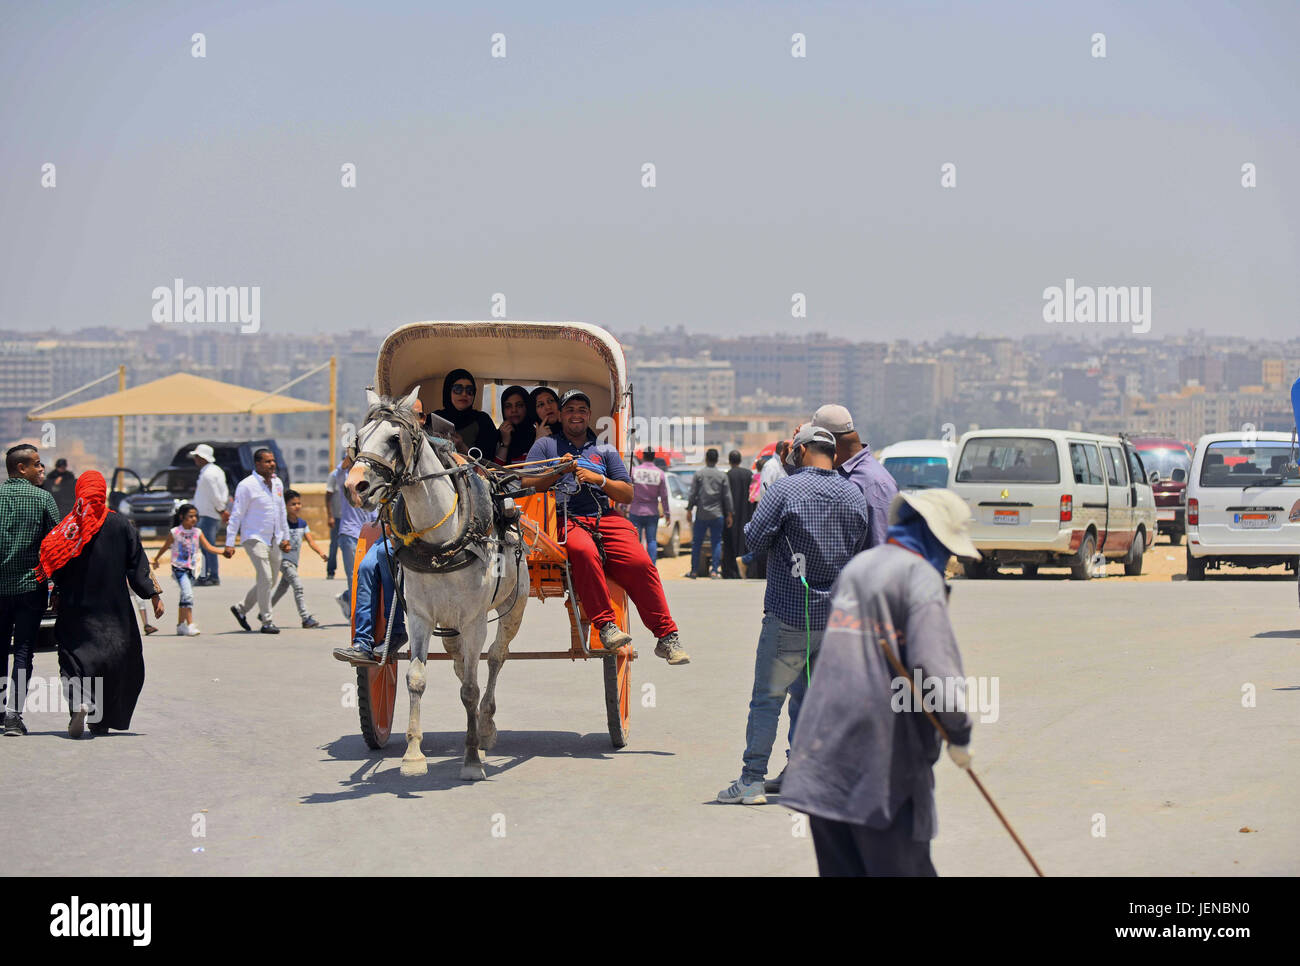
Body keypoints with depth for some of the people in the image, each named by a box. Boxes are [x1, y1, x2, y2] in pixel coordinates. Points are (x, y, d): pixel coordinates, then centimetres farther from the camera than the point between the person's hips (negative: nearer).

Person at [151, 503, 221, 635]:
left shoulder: (197, 532, 1)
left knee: (185, 598, 14)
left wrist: (223, 552, -18)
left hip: (192, 568, 5)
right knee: (188, 594, -19)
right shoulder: (174, 532, -8)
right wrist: (156, 560, 19)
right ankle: (190, 625, -20)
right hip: (179, 568, -5)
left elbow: (208, 547, -4)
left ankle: (180, 625, 26)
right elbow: (165, 547, 7)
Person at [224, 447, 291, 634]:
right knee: (265, 578, -14)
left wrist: (285, 536, 18)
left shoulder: (277, 483, 10)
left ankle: (241, 608, 28)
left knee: (269, 581, 11)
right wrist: (230, 543, -13)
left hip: (273, 540, 7)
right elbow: (236, 515, -11)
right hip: (255, 539, -7)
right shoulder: (247, 485, -11)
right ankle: (266, 622, -8)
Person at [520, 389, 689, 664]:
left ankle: (667, 637, -20)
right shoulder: (544, 445, 20)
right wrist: (559, 471, -7)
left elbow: (627, 495, 17)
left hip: (605, 517, 3)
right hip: (565, 519, -3)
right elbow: (527, 485, 7)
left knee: (640, 562, -24)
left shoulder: (605, 451, 25)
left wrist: (598, 479, 0)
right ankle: (606, 626, -38)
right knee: (584, 551, -39)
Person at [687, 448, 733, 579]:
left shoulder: (699, 474, -2)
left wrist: (689, 510, 5)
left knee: (697, 543, 7)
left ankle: (694, 571, 8)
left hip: (701, 514, -1)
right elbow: (727, 496, 2)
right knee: (717, 543, 4)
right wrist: (729, 514, 8)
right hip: (717, 514, 1)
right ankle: (715, 571, -2)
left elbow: (693, 494, -3)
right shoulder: (722, 475, 1)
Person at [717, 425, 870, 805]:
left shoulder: (785, 489, -11)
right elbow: (860, 549, 10)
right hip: (836, 616, 6)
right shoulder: (854, 495, 6)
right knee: (809, 695, 16)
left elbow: (754, 538, -12)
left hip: (789, 615, -5)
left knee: (767, 698, -1)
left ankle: (752, 780, -3)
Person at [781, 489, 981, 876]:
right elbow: (935, 666, -19)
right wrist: (959, 732, -7)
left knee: (841, 869, 9)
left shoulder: (856, 566, 19)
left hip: (822, 753, 7)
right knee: (904, 868, -2)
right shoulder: (920, 576, -7)